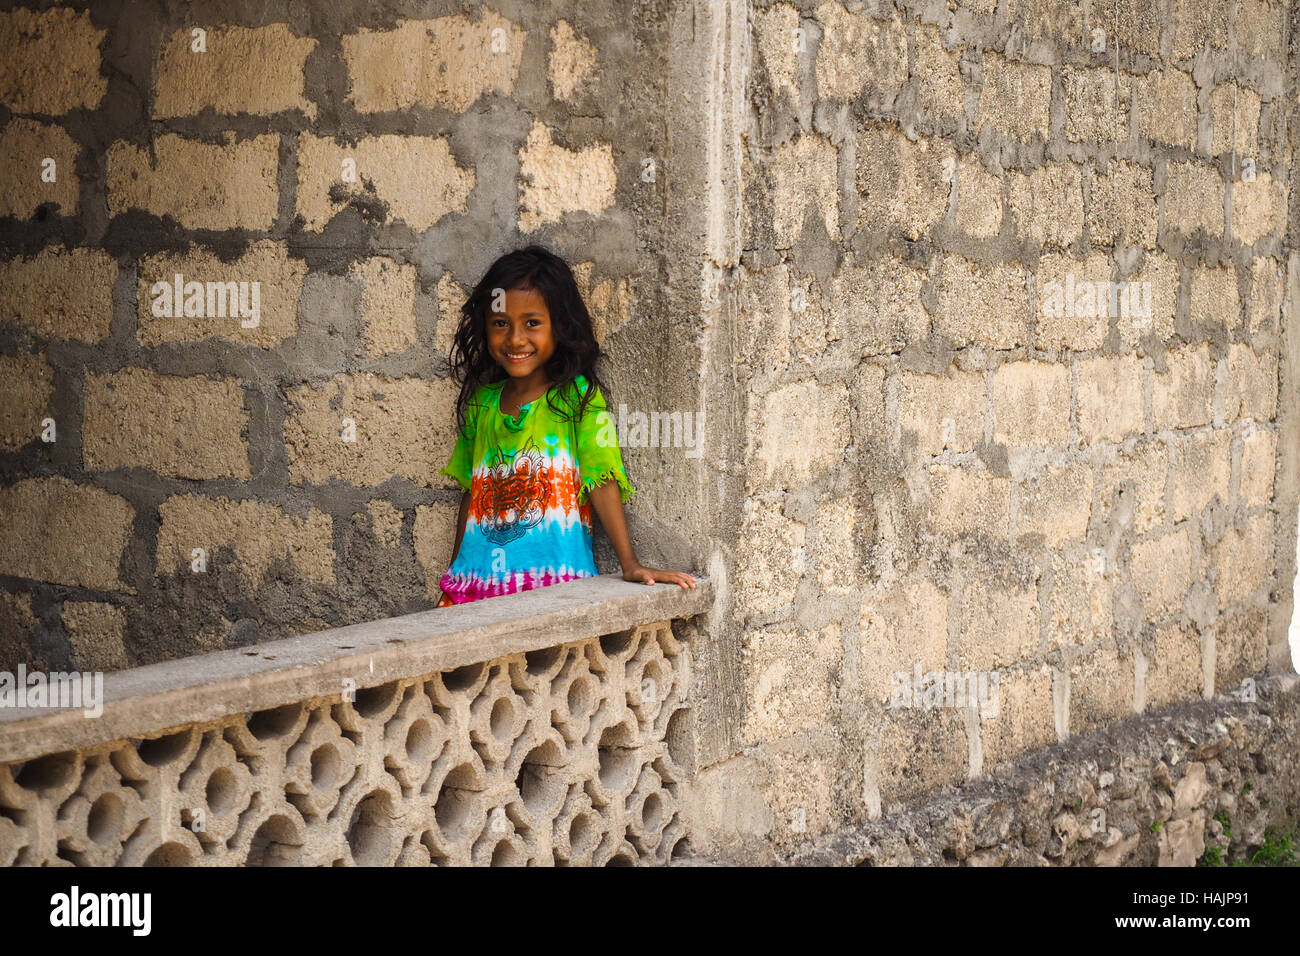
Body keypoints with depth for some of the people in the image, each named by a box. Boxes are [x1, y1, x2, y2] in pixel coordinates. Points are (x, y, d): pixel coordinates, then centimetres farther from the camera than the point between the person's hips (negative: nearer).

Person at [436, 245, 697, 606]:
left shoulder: (577, 397, -1)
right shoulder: (481, 401, 13)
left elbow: (602, 483, -6)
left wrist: (630, 564, -13)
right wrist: (456, 569, 20)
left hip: (555, 580, -4)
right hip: (478, 578, 4)